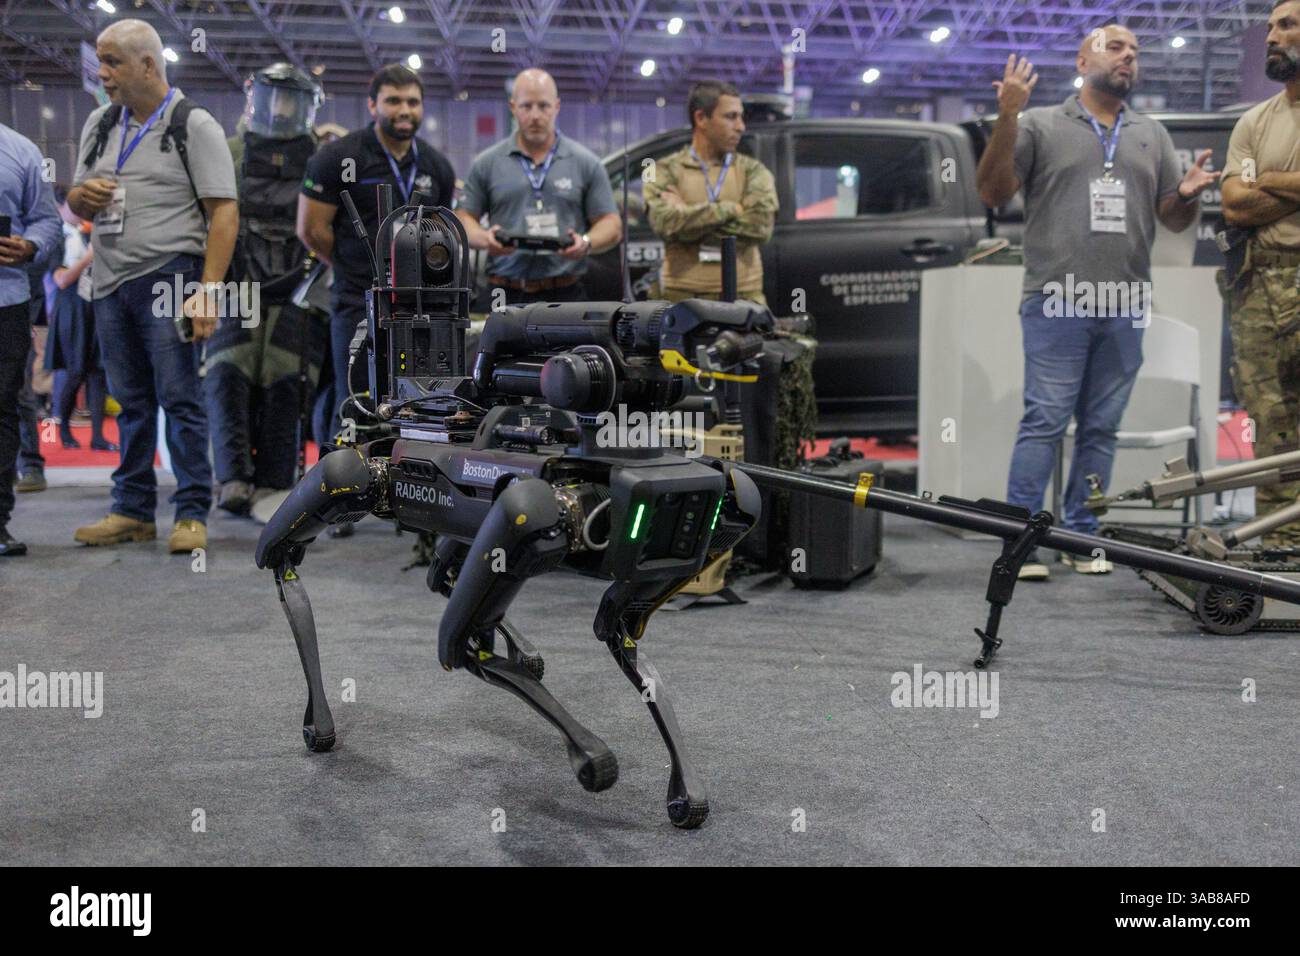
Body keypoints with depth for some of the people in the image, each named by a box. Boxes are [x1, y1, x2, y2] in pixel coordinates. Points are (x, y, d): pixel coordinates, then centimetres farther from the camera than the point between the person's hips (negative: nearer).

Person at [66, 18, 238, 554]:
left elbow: (224, 213, -9)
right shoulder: (100, 124, 16)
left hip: (168, 278, -6)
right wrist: (83, 196, -3)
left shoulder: (194, 126, -3)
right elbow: (77, 202, 24)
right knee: (130, 402, 10)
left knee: (180, 399, -6)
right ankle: (133, 511, 16)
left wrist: (209, 289, -19)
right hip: (111, 282, 6)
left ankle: (192, 514, 0)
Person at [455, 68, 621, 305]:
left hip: (566, 294, 0)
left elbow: (611, 223, 9)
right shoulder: (487, 163, 11)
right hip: (506, 295, 0)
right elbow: (463, 218, 11)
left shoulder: (586, 163, 9)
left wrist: (587, 243, -13)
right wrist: (485, 239, -11)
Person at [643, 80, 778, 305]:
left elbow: (761, 225, -6)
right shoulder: (666, 171, 8)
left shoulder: (753, 170, 13)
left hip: (744, 295, 2)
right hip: (682, 295, -1)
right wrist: (731, 210, -6)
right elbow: (665, 223, -11)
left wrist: (690, 215, -6)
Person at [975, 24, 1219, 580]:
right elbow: (993, 194, -3)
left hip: (1125, 311, 5)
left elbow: (1175, 221, 18)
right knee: (1044, 423, -8)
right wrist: (1006, 117, -14)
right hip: (1056, 304, -4)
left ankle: (1081, 538, 13)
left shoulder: (1152, 136, 19)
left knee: (1101, 429, 6)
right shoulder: (1041, 125, 7)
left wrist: (1189, 195, -6)